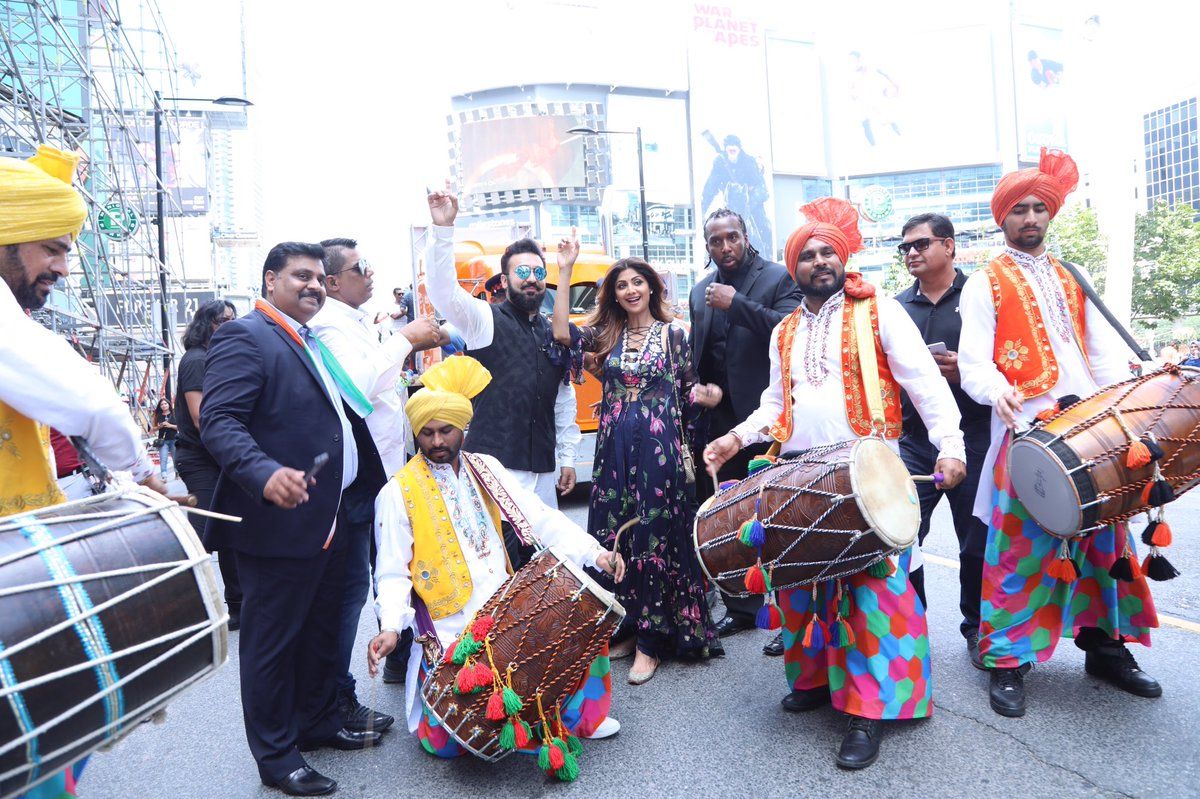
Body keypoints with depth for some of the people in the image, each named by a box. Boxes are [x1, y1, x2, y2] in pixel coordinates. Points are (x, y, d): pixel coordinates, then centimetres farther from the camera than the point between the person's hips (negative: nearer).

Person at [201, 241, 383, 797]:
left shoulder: (313, 342, 15)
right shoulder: (244, 336, -13)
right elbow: (218, 421, -23)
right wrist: (265, 475, -38)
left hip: (326, 522, 9)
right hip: (278, 523, -9)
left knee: (321, 632, 22)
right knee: (272, 642, 7)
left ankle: (318, 724, 40)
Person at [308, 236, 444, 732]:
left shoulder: (356, 321, 16)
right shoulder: (331, 324, -15)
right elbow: (356, 385, -32)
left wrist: (411, 347, 9)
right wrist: (404, 339, -24)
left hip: (387, 467, 10)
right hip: (360, 473, -10)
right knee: (353, 584, -4)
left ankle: (400, 658, 37)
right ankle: (338, 702, 6)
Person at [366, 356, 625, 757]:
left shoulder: (486, 469, 7)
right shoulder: (398, 493, -5)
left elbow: (537, 517, -1)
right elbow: (392, 573, -4)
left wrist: (593, 551, -12)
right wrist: (390, 627, -21)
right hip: (451, 631, -4)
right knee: (451, 738, -18)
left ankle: (577, 716, 14)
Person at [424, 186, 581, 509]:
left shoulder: (553, 334, 13)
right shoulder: (485, 320, -1)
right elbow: (443, 290, -19)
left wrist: (567, 458, 15)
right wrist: (443, 229, -31)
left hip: (544, 470, 5)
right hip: (494, 466, -5)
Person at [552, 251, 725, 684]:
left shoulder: (673, 334, 3)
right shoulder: (607, 335, 9)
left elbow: (687, 390, 8)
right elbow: (562, 333, -7)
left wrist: (706, 395, -14)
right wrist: (564, 272, -7)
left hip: (659, 449, -3)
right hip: (614, 449, 4)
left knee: (654, 538, -1)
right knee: (614, 536, 7)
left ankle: (651, 641, 11)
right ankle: (628, 627, 24)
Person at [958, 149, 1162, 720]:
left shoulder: (1073, 280, 20)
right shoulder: (986, 284, 4)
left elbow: (1105, 352, 14)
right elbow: (974, 364, -6)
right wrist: (998, 390, -28)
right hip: (1028, 433, -5)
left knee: (1104, 540, 11)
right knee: (1021, 546, -3)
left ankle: (1105, 646, 27)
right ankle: (1008, 662, 8)